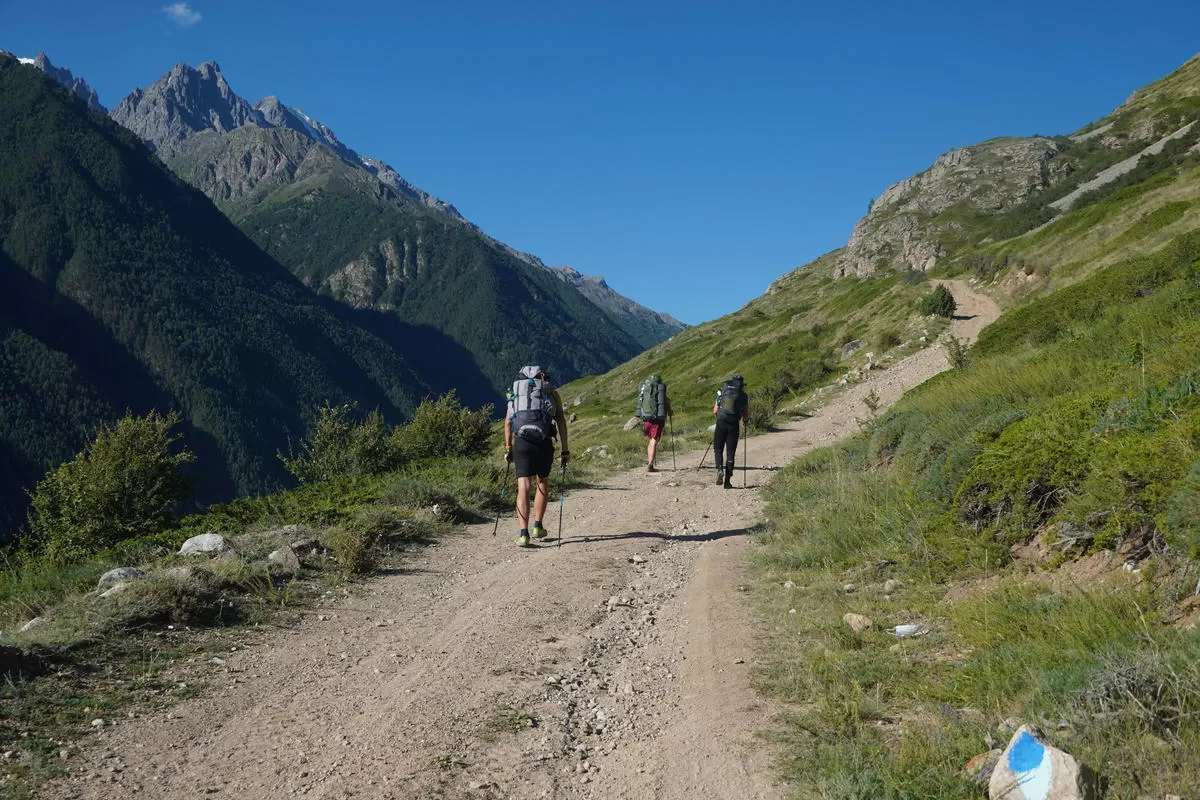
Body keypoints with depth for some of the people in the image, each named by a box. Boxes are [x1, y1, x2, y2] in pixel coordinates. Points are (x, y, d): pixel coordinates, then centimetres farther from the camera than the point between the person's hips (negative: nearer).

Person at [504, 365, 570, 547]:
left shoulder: (516, 392, 20)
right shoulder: (552, 392, 15)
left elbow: (508, 422, 13)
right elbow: (561, 421, 7)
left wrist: (508, 448, 17)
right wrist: (565, 450, 7)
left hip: (521, 441, 1)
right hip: (544, 442, -1)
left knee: (523, 487, 0)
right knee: (543, 483, 20)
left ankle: (524, 534, -9)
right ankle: (537, 527, 24)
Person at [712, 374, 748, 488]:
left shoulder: (722, 393, 10)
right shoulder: (743, 396, 7)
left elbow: (715, 411, 9)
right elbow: (746, 416, 8)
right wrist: (741, 419, 30)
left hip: (721, 423, 0)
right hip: (734, 425, 0)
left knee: (718, 449, 11)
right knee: (730, 452, 6)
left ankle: (720, 470, -16)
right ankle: (727, 480, 4)